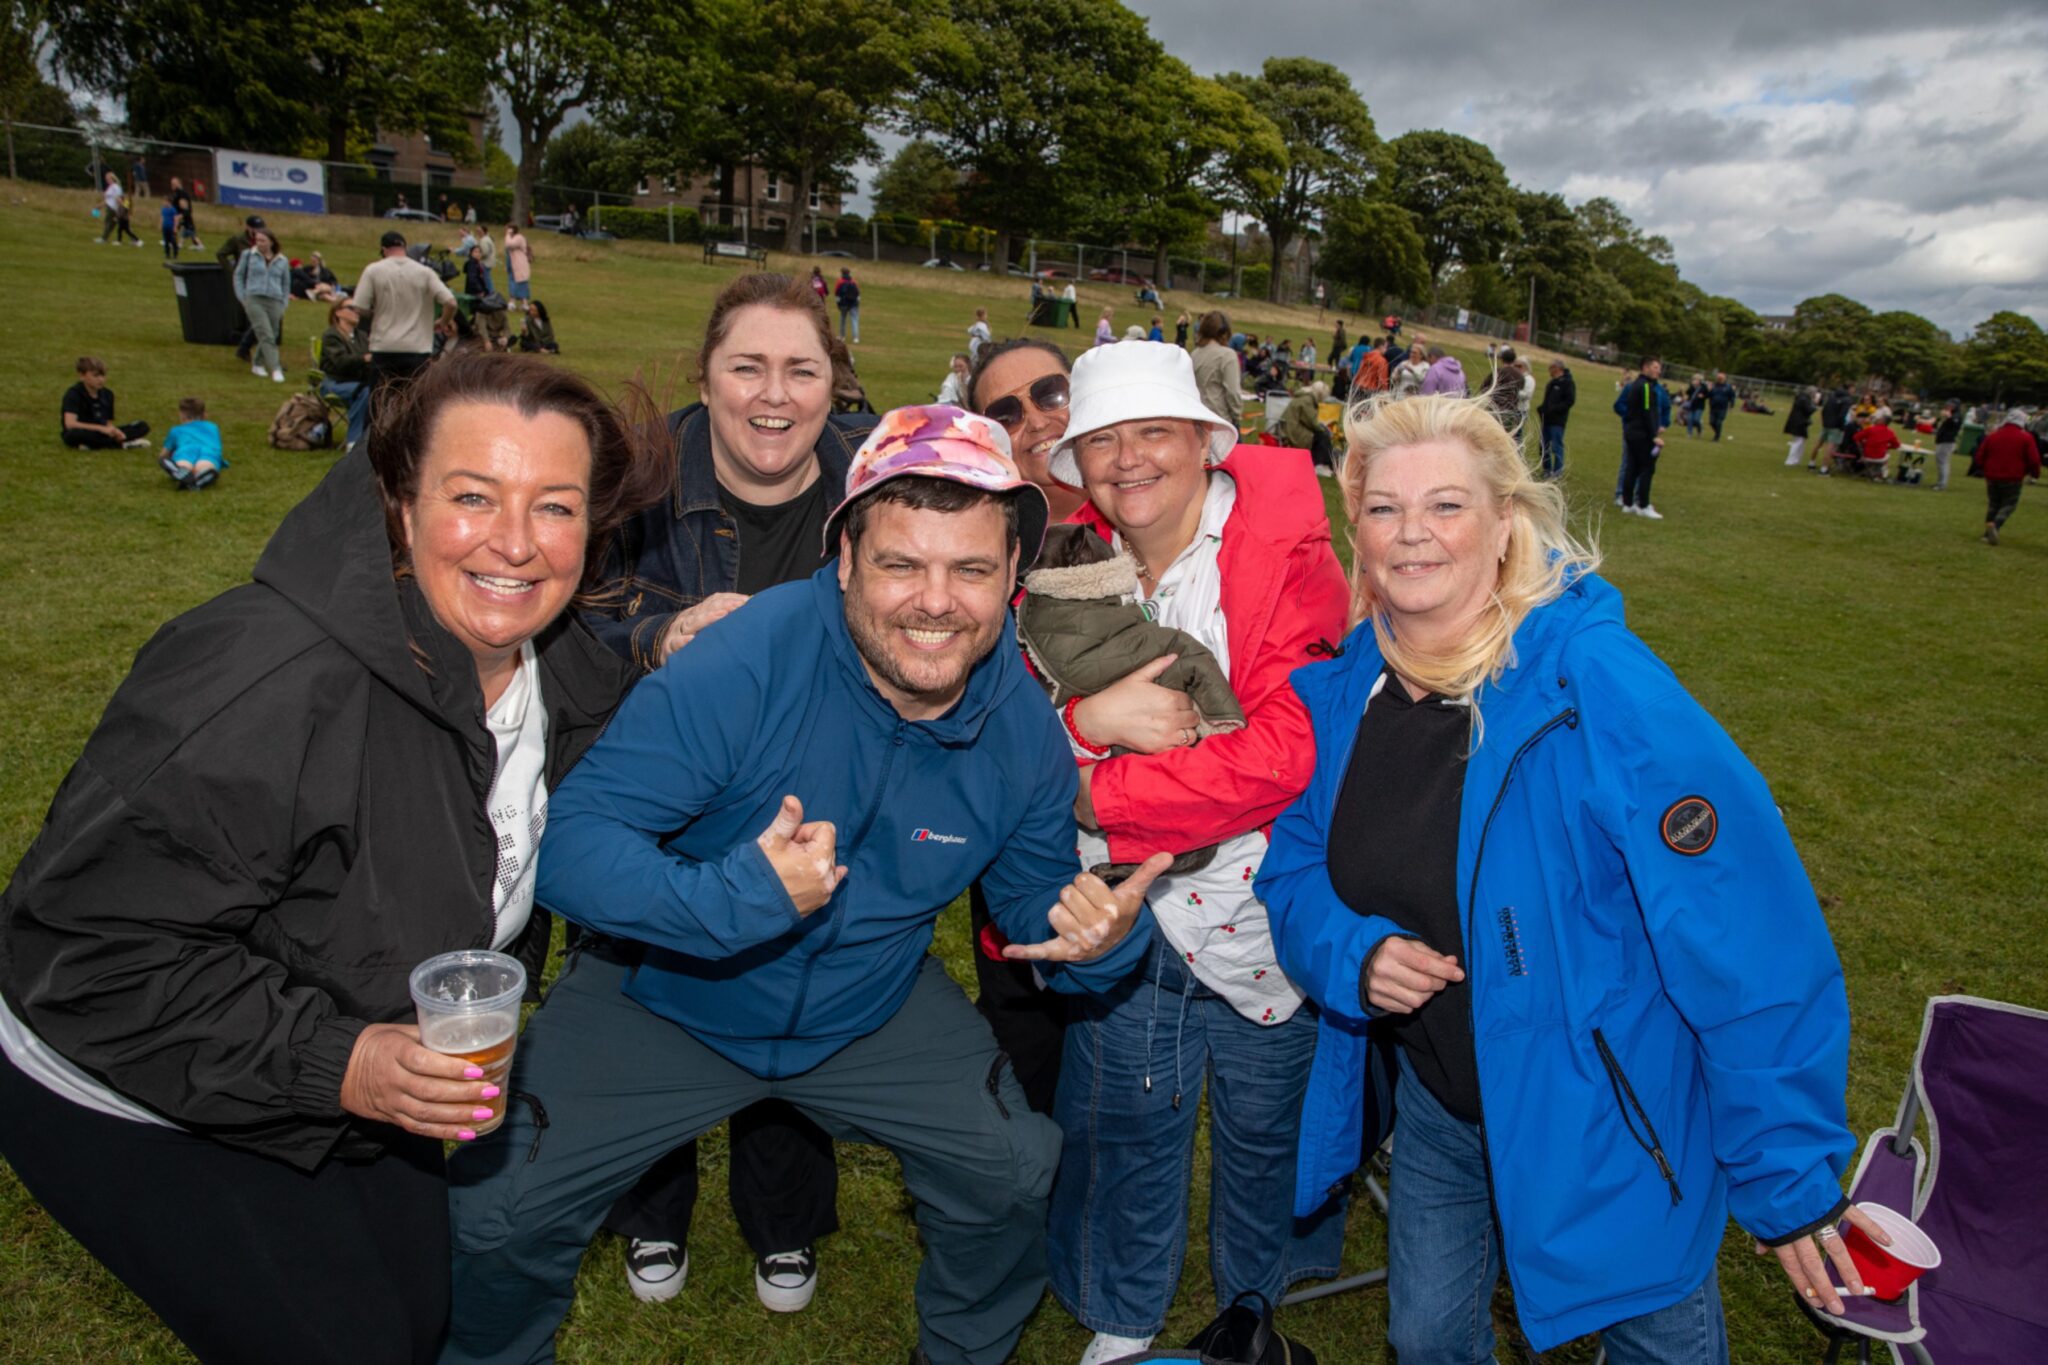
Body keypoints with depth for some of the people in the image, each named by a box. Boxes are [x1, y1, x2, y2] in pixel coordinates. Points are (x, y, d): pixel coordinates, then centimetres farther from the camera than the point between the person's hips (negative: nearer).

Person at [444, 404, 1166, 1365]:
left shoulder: (1026, 729, -16)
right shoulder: (745, 664, -30)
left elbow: (1035, 903, -2)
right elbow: (568, 840, -28)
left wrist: (1103, 936, -25)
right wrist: (733, 899, -43)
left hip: (872, 1009, 3)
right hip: (666, 999, -2)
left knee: (1016, 1174, 0)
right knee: (493, 1215, -8)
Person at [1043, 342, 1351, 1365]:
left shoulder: (1288, 558, -17)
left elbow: (1291, 751, -26)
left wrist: (1099, 795, -23)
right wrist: (1085, 719, -25)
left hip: (1263, 910, -2)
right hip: (1122, 910, 3)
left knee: (1267, 1129, 19)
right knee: (1121, 1124, 18)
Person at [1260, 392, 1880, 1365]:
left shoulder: (1600, 688, -26)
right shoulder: (1339, 693, -9)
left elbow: (1757, 955, -23)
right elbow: (1292, 869, 4)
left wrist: (1791, 1179, -18)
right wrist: (1353, 954, -17)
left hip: (1610, 1134, -4)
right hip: (1435, 1102, 5)